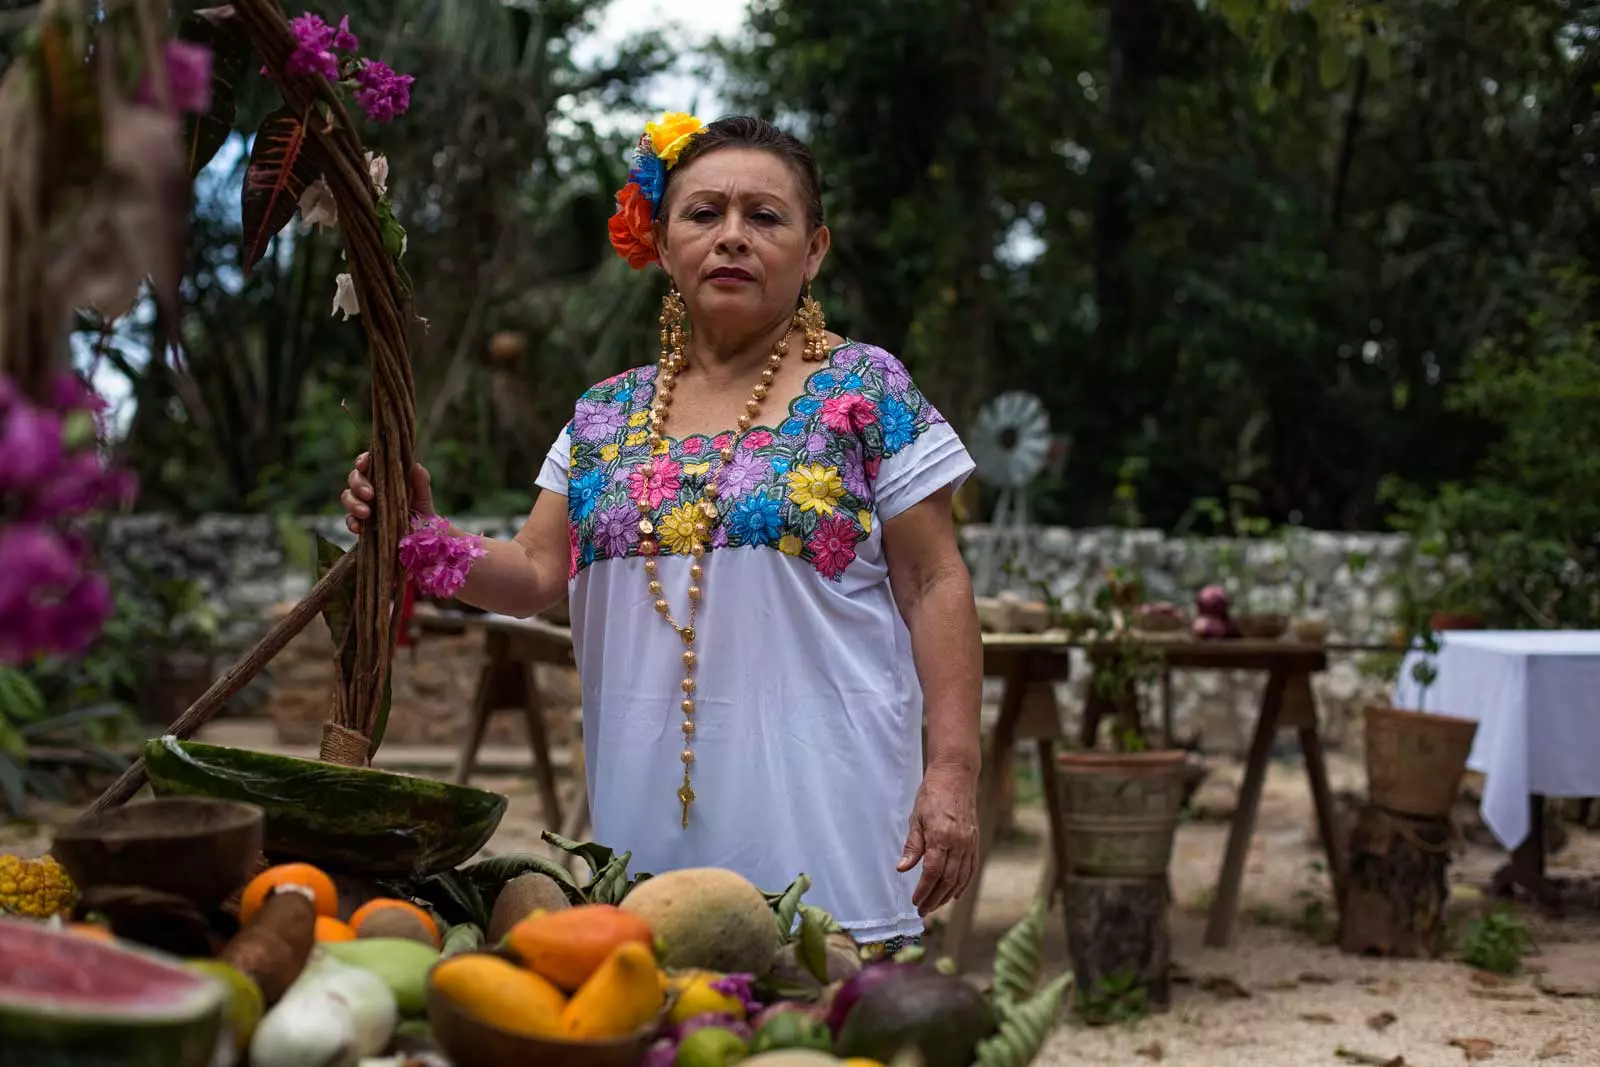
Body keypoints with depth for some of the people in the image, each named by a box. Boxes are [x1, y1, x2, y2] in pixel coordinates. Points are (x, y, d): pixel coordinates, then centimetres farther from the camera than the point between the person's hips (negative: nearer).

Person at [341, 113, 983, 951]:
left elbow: (934, 583, -3)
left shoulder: (864, 393, -1)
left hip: (817, 802, -4)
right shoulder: (606, 416, 12)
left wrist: (953, 768, -11)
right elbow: (536, 574, 10)